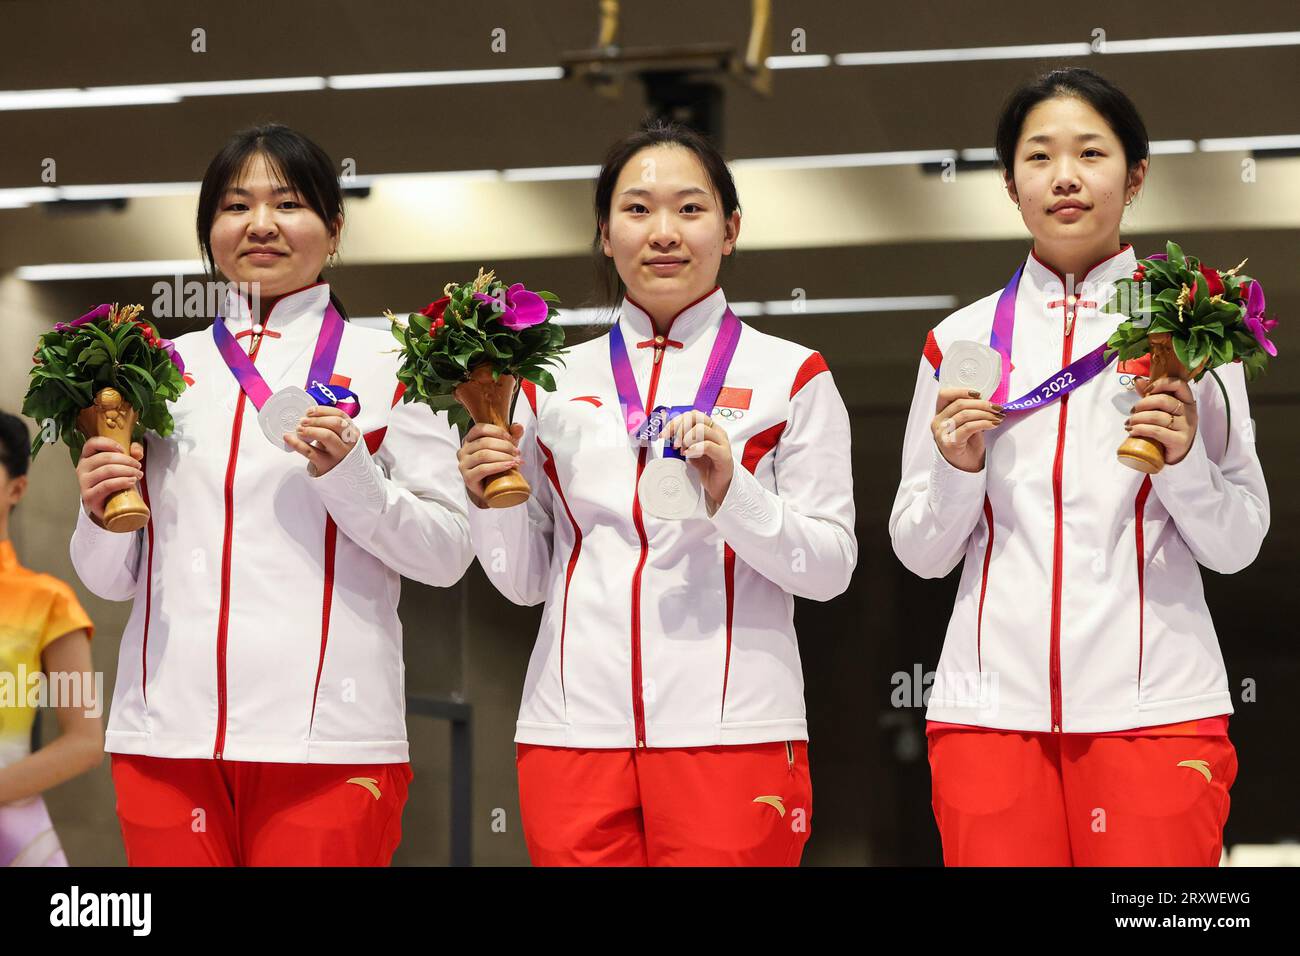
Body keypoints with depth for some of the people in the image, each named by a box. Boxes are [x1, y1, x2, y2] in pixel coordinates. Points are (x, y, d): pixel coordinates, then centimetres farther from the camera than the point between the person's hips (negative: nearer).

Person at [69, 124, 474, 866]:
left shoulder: (387, 366, 6)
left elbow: (447, 556, 0)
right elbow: (114, 578, 18)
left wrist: (348, 474, -13)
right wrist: (102, 512, -2)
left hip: (325, 736, -3)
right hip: (167, 732, 3)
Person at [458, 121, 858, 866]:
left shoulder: (792, 377, 6)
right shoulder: (554, 381, 13)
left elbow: (831, 568, 0)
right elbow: (524, 580, 16)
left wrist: (731, 493, -15)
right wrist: (491, 500, -2)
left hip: (730, 729, -2)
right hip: (573, 730, 3)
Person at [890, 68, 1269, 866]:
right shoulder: (961, 341, 7)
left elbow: (1236, 546, 5)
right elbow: (920, 553, 10)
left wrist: (1182, 457, -13)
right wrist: (957, 467, -8)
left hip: (1156, 705, -1)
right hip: (991, 703, 1)